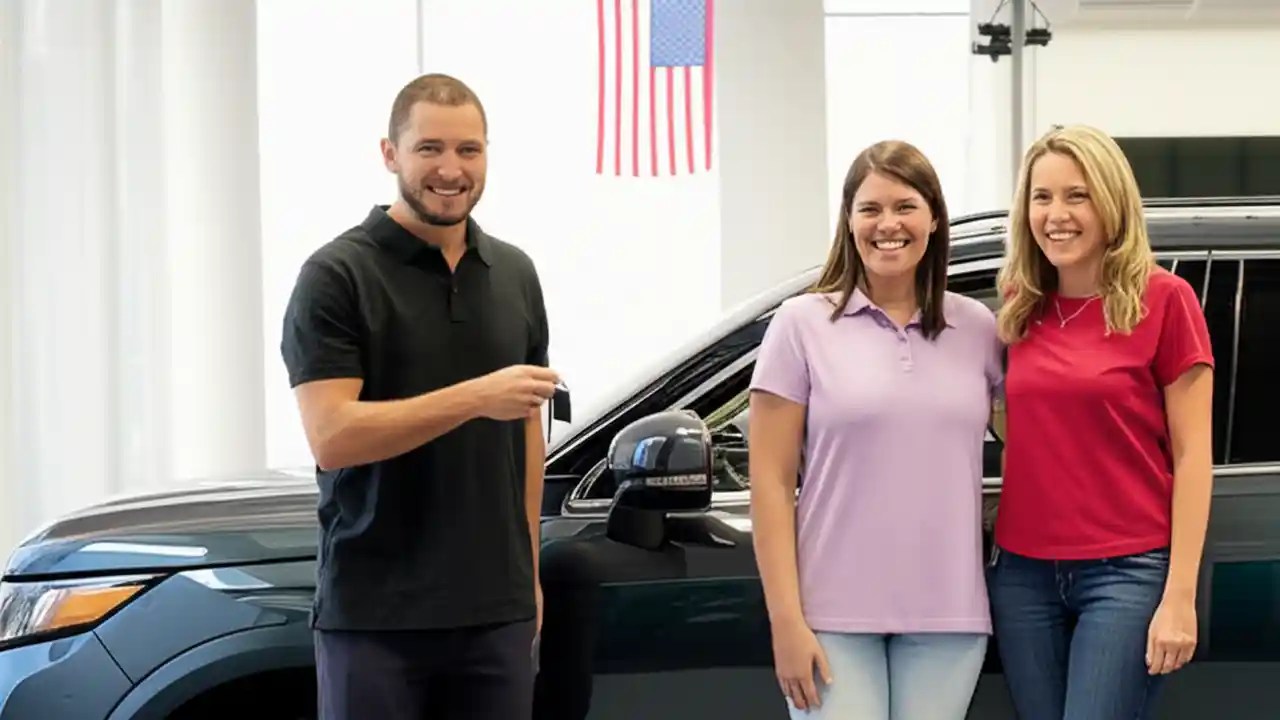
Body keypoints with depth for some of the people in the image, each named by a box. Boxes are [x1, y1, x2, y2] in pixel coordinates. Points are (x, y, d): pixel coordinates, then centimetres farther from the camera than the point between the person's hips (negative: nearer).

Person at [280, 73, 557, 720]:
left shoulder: (514, 274, 11)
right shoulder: (338, 276, -8)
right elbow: (332, 437, -17)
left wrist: (528, 567, 14)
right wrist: (475, 397, -24)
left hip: (496, 608, 5)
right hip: (374, 613, -5)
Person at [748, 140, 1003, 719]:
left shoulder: (978, 329, 8)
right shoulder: (803, 324, 0)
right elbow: (770, 484, -3)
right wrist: (786, 620, -9)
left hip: (948, 617, 3)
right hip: (834, 617, -2)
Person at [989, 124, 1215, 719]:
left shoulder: (1163, 300, -5)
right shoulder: (1020, 309, 9)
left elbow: (1192, 456, -6)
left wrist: (1180, 596, -12)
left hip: (1127, 573, -5)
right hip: (1022, 573, 5)